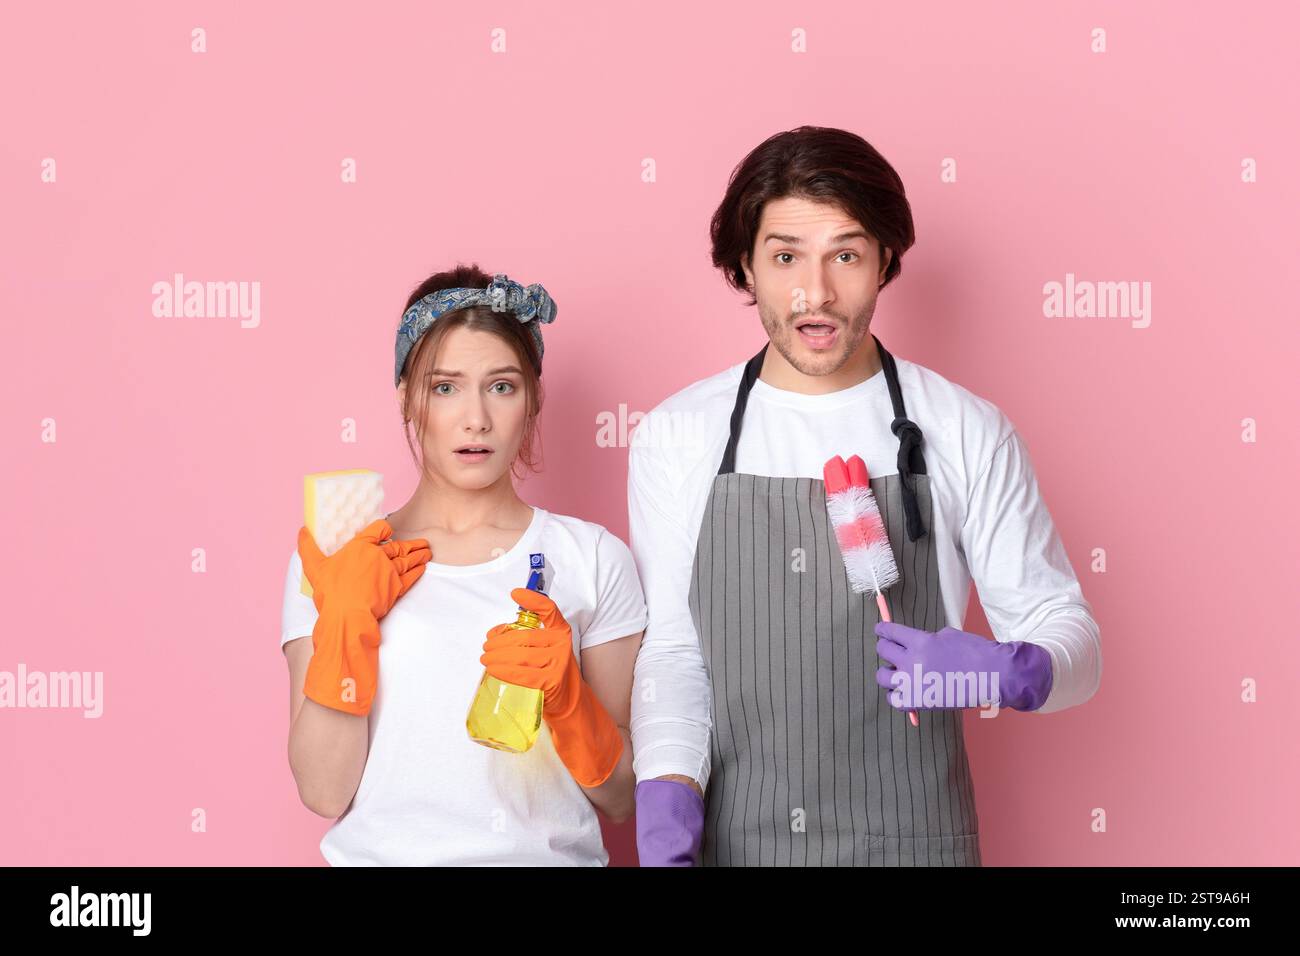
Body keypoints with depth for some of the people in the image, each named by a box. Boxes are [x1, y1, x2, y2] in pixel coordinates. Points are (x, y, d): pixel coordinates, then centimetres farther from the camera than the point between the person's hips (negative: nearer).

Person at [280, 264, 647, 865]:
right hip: (384, 853, 0)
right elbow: (325, 793, -1)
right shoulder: (330, 561, 5)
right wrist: (343, 625, -8)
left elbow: (621, 800, 6)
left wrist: (564, 692, -9)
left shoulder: (592, 558, 5)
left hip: (552, 853, 0)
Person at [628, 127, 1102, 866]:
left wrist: (1011, 673, -21)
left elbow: (1069, 636, -1)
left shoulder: (967, 432, -5)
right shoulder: (676, 436, -2)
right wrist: (668, 786, -15)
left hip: (914, 838, 0)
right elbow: (672, 646, 1)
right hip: (730, 838, 1)